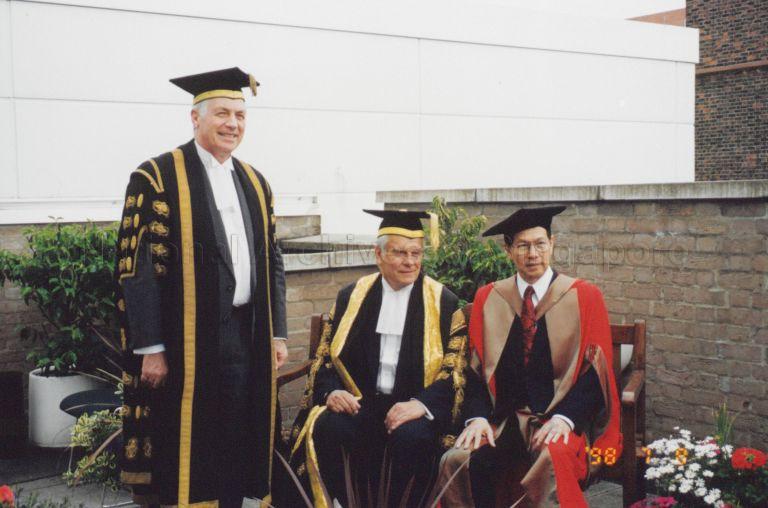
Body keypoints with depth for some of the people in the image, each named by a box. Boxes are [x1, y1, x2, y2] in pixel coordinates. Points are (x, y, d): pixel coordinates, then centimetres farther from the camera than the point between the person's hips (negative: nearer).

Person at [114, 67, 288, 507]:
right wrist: (151, 349, -15)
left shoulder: (255, 183, 12)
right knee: (188, 453, 3)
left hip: (246, 335, 6)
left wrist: (277, 333, 11)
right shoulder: (157, 177, -7)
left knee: (236, 448, 13)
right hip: (187, 340, -5)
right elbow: (138, 266, -11)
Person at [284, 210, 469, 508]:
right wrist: (332, 391, -11)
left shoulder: (444, 302, 4)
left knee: (412, 436, -34)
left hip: (413, 406, -2)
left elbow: (455, 368, -2)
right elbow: (327, 355, 11)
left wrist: (422, 403, -20)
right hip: (359, 401, 2)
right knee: (327, 428, -28)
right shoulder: (351, 297, 10)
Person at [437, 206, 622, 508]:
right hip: (503, 417, 2)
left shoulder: (584, 297, 2)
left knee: (553, 457, -36)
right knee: (456, 460, -26)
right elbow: (477, 367, 8)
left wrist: (564, 418, -17)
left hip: (559, 416, -2)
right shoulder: (487, 299, 9)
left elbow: (595, 369, -2)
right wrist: (478, 417, -10)